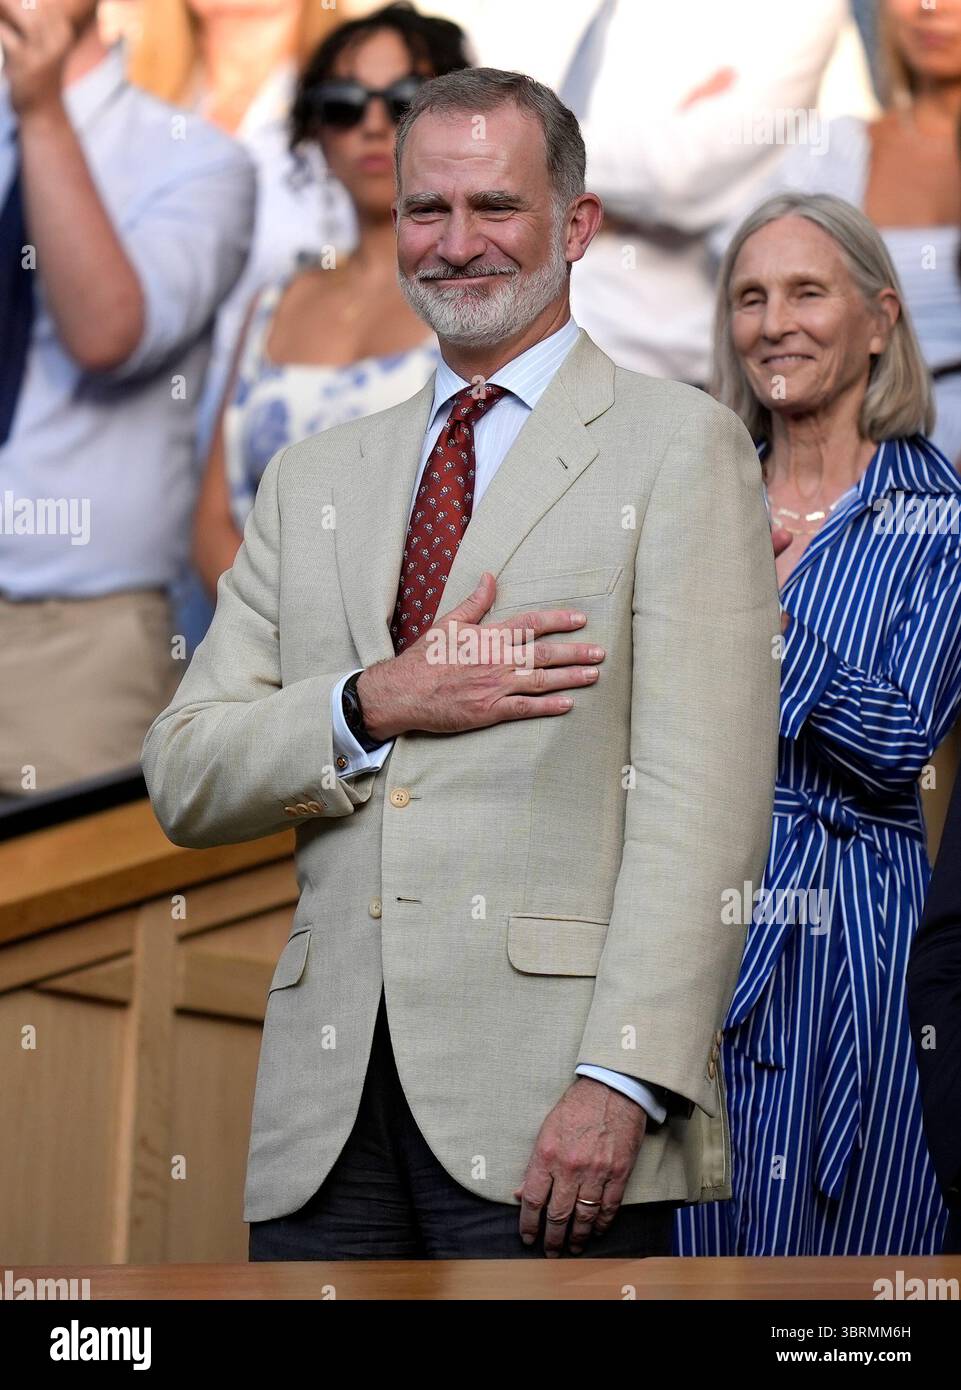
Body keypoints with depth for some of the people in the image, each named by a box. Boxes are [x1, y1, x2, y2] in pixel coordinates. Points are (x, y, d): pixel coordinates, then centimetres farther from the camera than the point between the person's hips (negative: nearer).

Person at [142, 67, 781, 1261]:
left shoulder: (679, 447, 4)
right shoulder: (313, 479, 20)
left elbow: (704, 804, -6)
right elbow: (183, 780, 13)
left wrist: (624, 1079, -16)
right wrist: (377, 705, -5)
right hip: (327, 1103, 4)